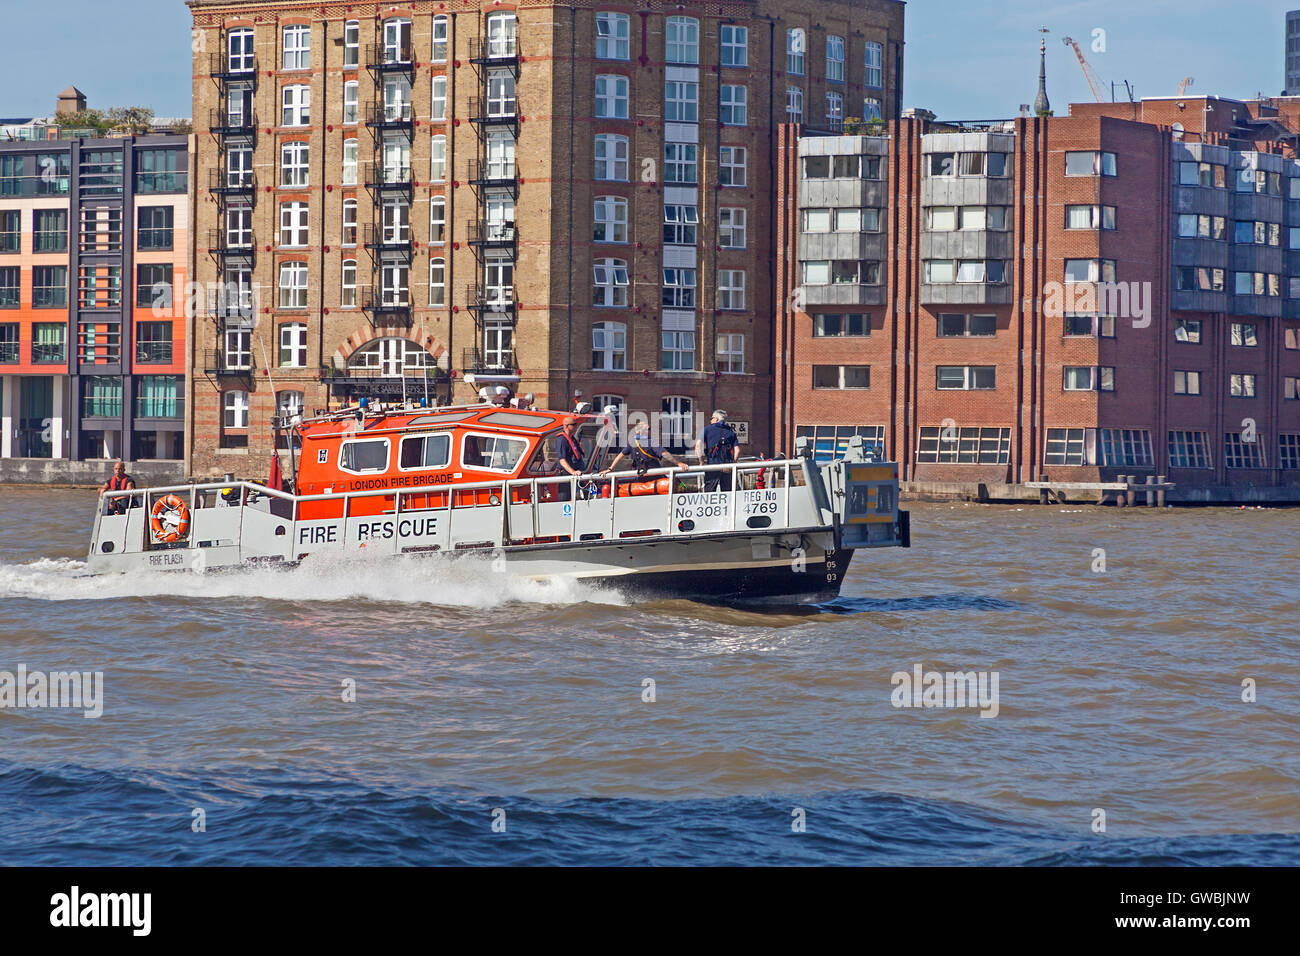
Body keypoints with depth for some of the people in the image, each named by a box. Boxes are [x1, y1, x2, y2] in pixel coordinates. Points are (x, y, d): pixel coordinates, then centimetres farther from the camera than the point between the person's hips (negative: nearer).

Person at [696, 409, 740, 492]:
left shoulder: (708, 429, 6)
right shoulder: (731, 431, 14)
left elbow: (698, 444, -8)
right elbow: (737, 450, 5)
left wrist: (701, 461, -2)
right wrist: (732, 463, 13)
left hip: (712, 464, -3)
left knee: (709, 492, -1)